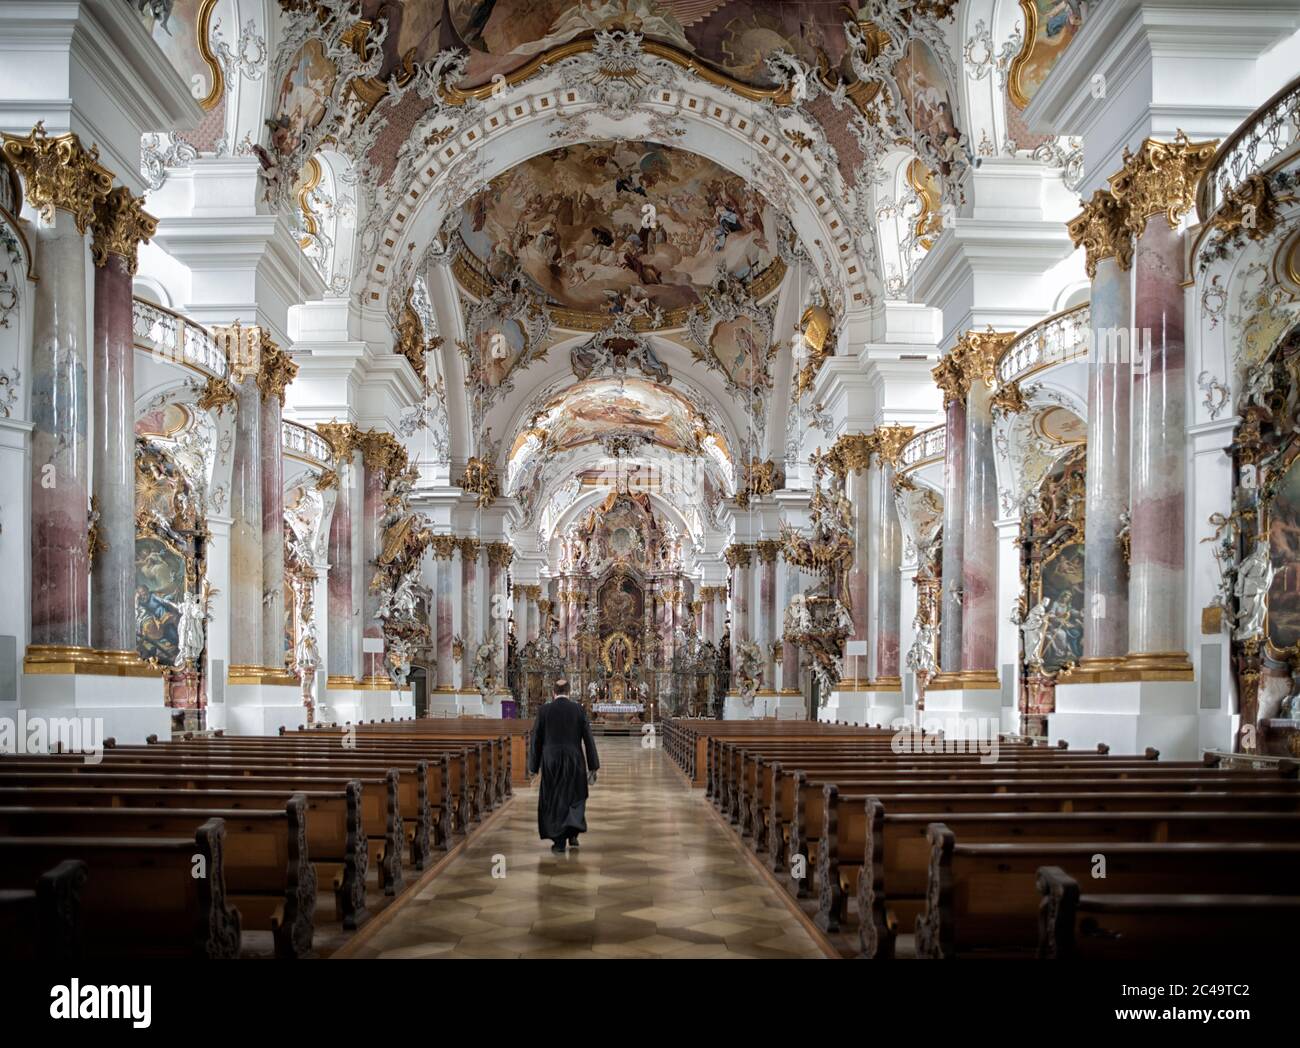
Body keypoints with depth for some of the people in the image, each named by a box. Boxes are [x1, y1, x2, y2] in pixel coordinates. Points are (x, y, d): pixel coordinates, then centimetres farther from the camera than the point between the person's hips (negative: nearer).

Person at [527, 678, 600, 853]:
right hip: (574, 761, 0)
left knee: (554, 799, 11)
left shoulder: (545, 710, -4)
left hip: (551, 761, 0)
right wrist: (592, 766, 1)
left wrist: (533, 766, 8)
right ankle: (573, 832, 1)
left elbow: (536, 739, -1)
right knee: (575, 796, 19)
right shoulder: (579, 709, -3)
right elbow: (588, 738, -4)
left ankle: (559, 842, 9)